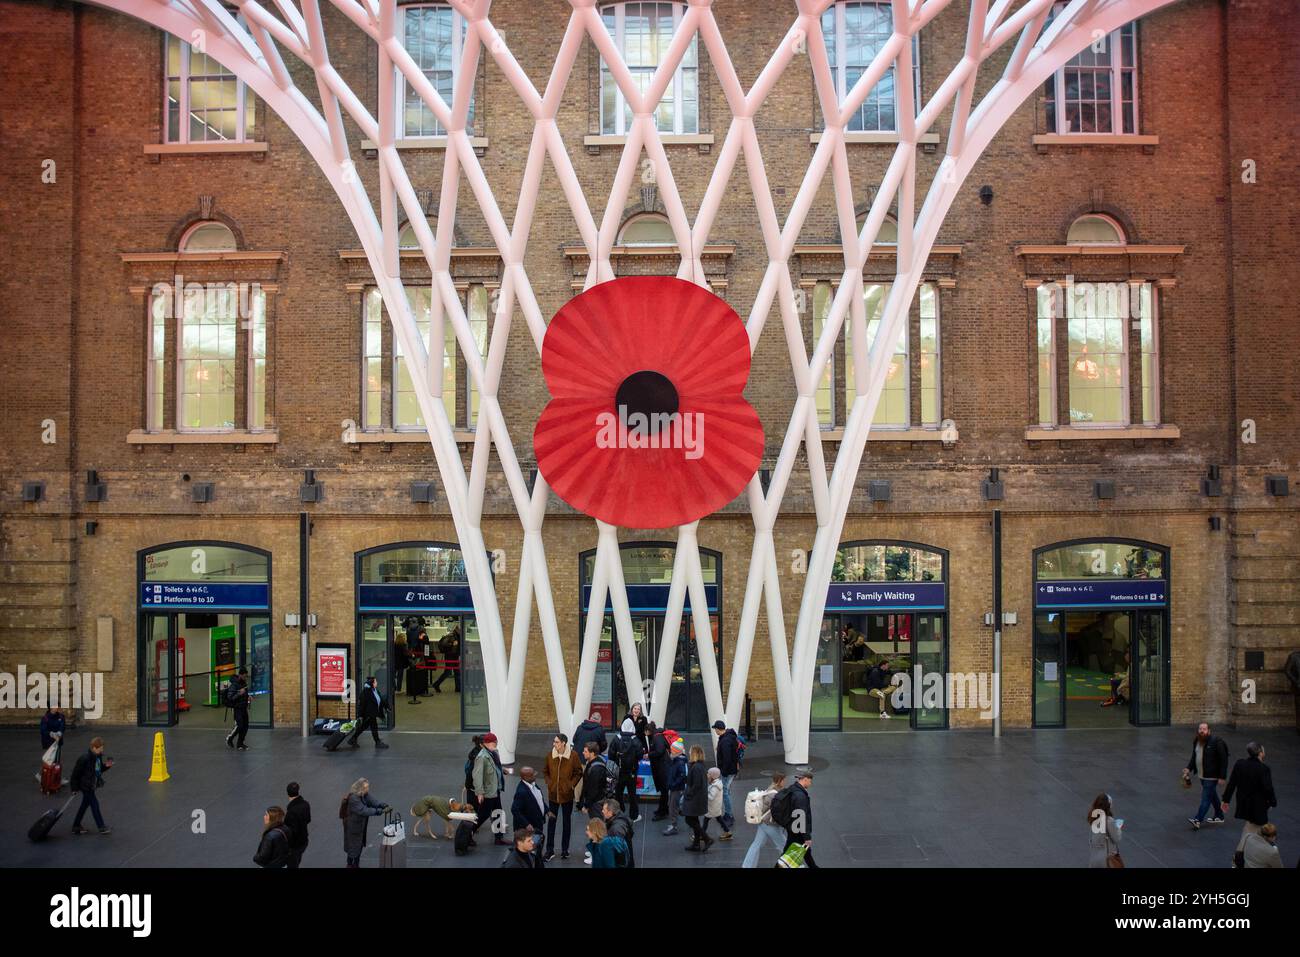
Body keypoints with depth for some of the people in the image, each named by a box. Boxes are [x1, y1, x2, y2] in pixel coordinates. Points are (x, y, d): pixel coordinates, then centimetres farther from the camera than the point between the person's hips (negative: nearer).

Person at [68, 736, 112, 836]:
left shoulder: (98, 757, 0)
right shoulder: (85, 759, -26)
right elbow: (76, 773, -19)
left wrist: (106, 766, -6)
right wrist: (74, 788, -14)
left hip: (92, 785, 9)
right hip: (85, 786, -9)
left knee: (85, 804, 17)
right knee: (94, 804, -4)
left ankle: (76, 826, 29)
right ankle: (101, 827, 4)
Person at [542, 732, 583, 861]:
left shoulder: (573, 756, -11)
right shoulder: (550, 755, -6)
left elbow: (579, 772, -2)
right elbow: (545, 771, 9)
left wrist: (571, 784, -9)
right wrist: (549, 783, -2)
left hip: (567, 794, -1)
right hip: (553, 793, 1)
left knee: (567, 822, 11)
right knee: (551, 821, 5)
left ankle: (565, 850, 23)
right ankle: (550, 850, 12)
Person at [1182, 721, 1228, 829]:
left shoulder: (1216, 742, -18)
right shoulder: (1196, 741, 5)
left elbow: (1224, 760, -17)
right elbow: (1194, 756, 17)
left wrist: (1222, 777, -18)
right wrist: (1189, 768, 3)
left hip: (1211, 776, -8)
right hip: (1202, 775, 8)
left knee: (1206, 798, -10)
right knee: (1212, 796, 20)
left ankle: (1197, 820, -15)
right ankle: (1219, 816, 35)